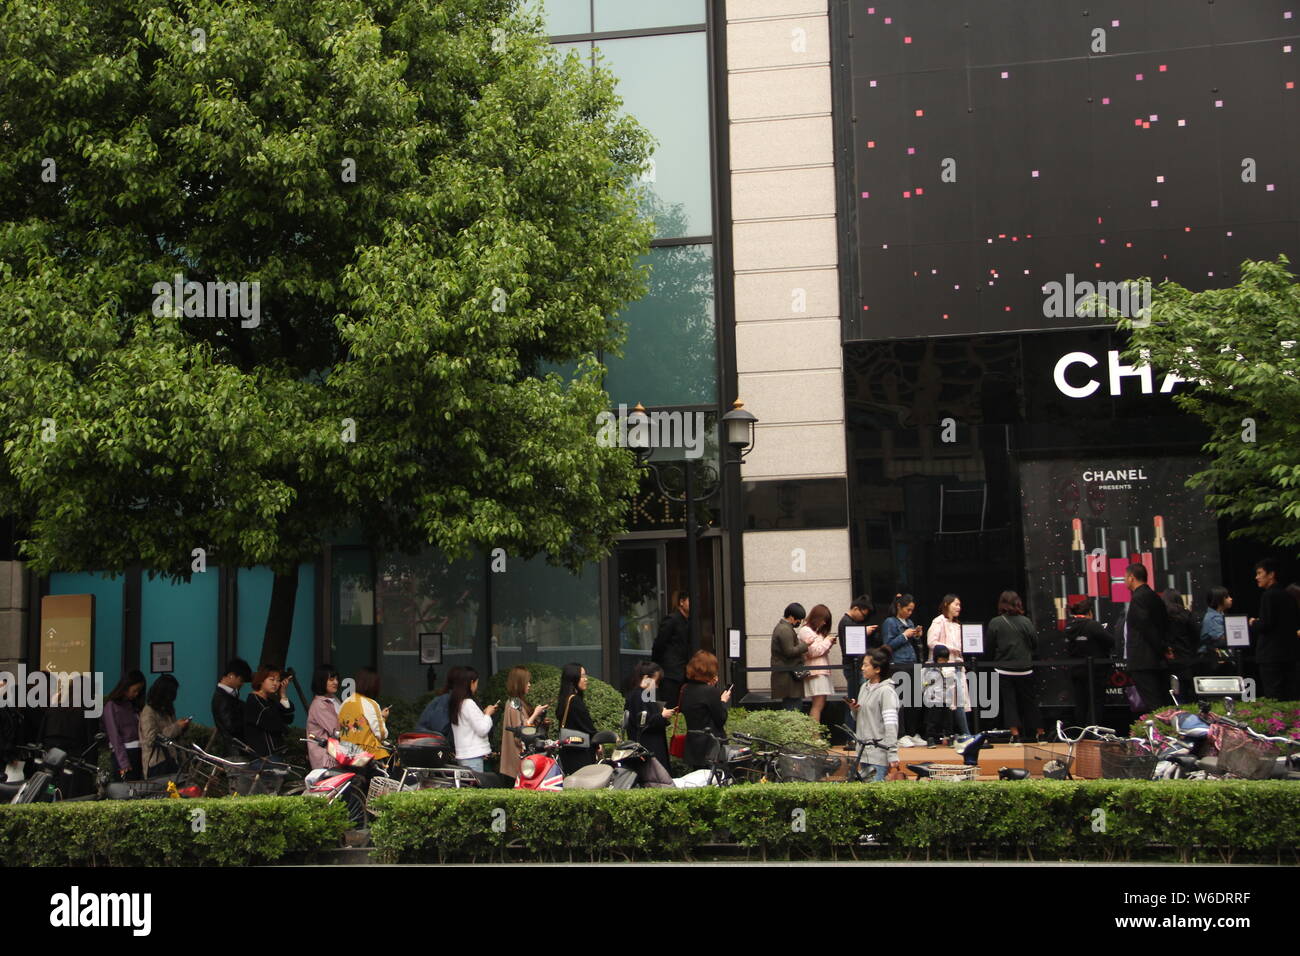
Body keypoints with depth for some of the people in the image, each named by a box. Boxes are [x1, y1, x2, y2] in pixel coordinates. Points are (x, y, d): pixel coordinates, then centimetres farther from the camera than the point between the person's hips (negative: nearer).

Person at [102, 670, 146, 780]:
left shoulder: (134, 705, 17)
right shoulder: (111, 706, -2)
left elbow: (141, 731, 12)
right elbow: (114, 737, -7)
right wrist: (124, 764, -12)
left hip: (139, 754, 6)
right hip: (124, 754, -6)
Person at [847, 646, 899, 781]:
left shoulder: (886, 691, -12)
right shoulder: (864, 687, 12)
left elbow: (891, 725, -16)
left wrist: (892, 756, -20)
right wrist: (854, 710, 1)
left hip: (879, 753, -8)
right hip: (864, 752, 8)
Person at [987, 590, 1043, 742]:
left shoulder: (995, 623, -5)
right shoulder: (1025, 621, -4)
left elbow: (989, 648, 0)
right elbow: (1035, 643, 3)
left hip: (1004, 669, -1)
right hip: (1024, 669, 1)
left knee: (1009, 702, 4)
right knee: (1030, 701, 11)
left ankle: (1015, 734, -3)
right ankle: (1039, 733, 17)